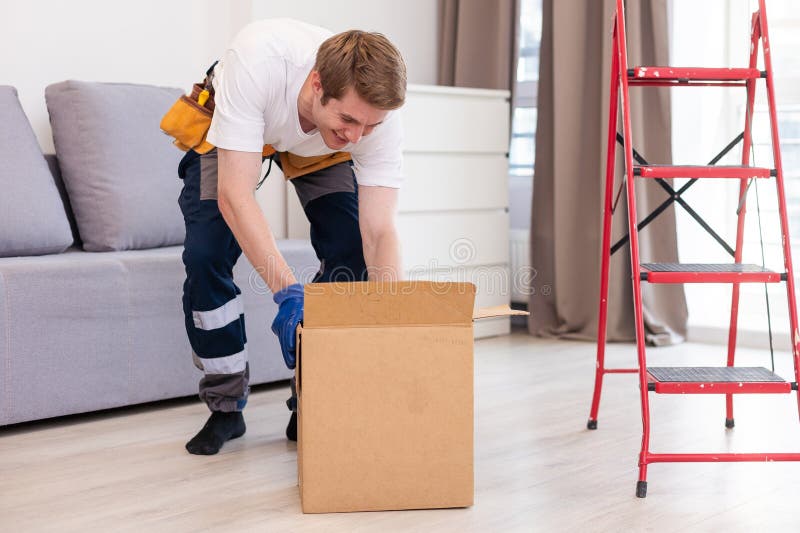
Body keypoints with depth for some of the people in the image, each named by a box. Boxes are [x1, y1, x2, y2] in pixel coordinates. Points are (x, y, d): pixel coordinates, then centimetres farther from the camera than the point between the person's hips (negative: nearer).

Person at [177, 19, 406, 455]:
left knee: (352, 256, -16)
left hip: (320, 152, 2)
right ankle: (225, 407, 1)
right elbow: (235, 195, -46)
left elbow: (379, 232, -33)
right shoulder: (257, 59, -46)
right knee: (205, 255, -18)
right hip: (228, 133, -2)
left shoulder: (375, 109, -37)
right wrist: (286, 293, -54)